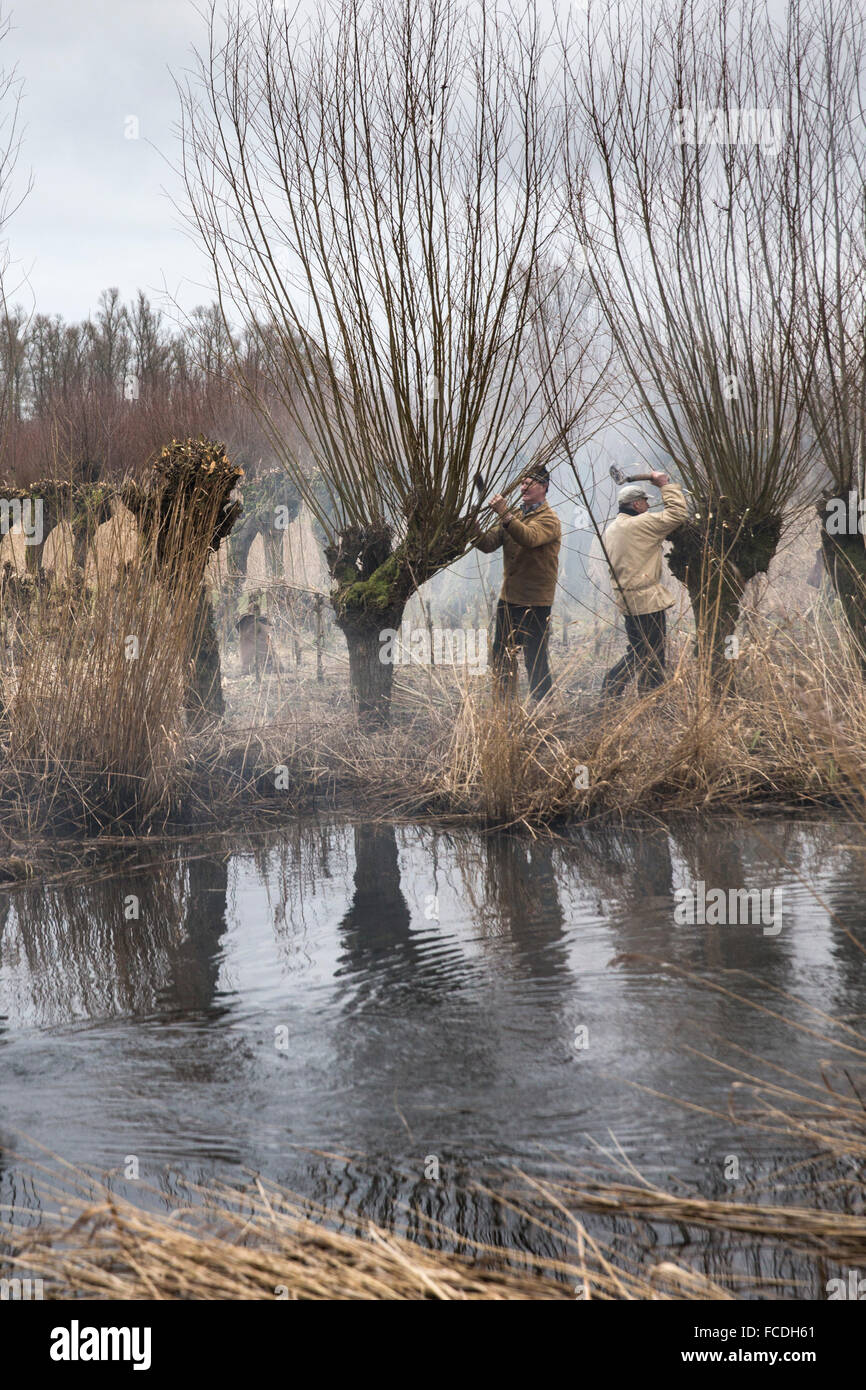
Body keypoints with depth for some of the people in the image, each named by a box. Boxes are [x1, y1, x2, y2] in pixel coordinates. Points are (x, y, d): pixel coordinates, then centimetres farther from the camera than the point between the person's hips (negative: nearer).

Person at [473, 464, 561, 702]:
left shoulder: (548, 519, -9)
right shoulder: (514, 516, 15)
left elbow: (529, 538, -31)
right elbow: (489, 544, 5)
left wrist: (504, 515, -40)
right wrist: (474, 529, -13)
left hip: (536, 602, -8)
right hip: (509, 597, 8)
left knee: (535, 658, -4)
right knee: (502, 654, 13)